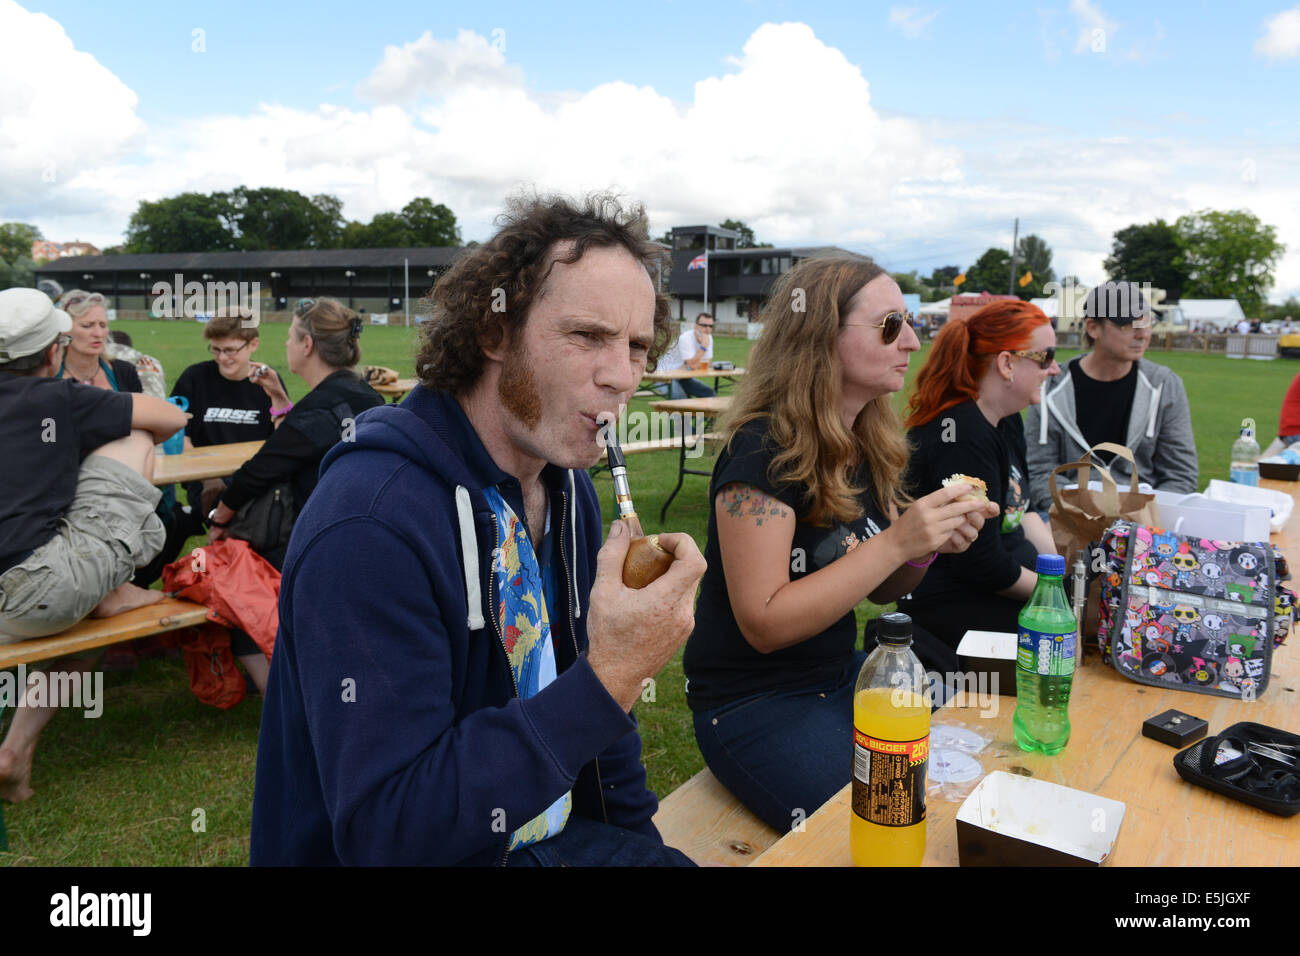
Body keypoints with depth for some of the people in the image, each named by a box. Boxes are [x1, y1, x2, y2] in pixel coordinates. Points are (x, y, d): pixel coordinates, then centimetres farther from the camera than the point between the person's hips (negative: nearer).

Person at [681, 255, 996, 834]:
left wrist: (930, 543, -10)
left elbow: (878, 589, 11)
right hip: (751, 701, -8)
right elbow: (765, 623, -25)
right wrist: (896, 541, -28)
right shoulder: (765, 449, -21)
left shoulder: (868, 445, 3)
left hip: (841, 674, 8)